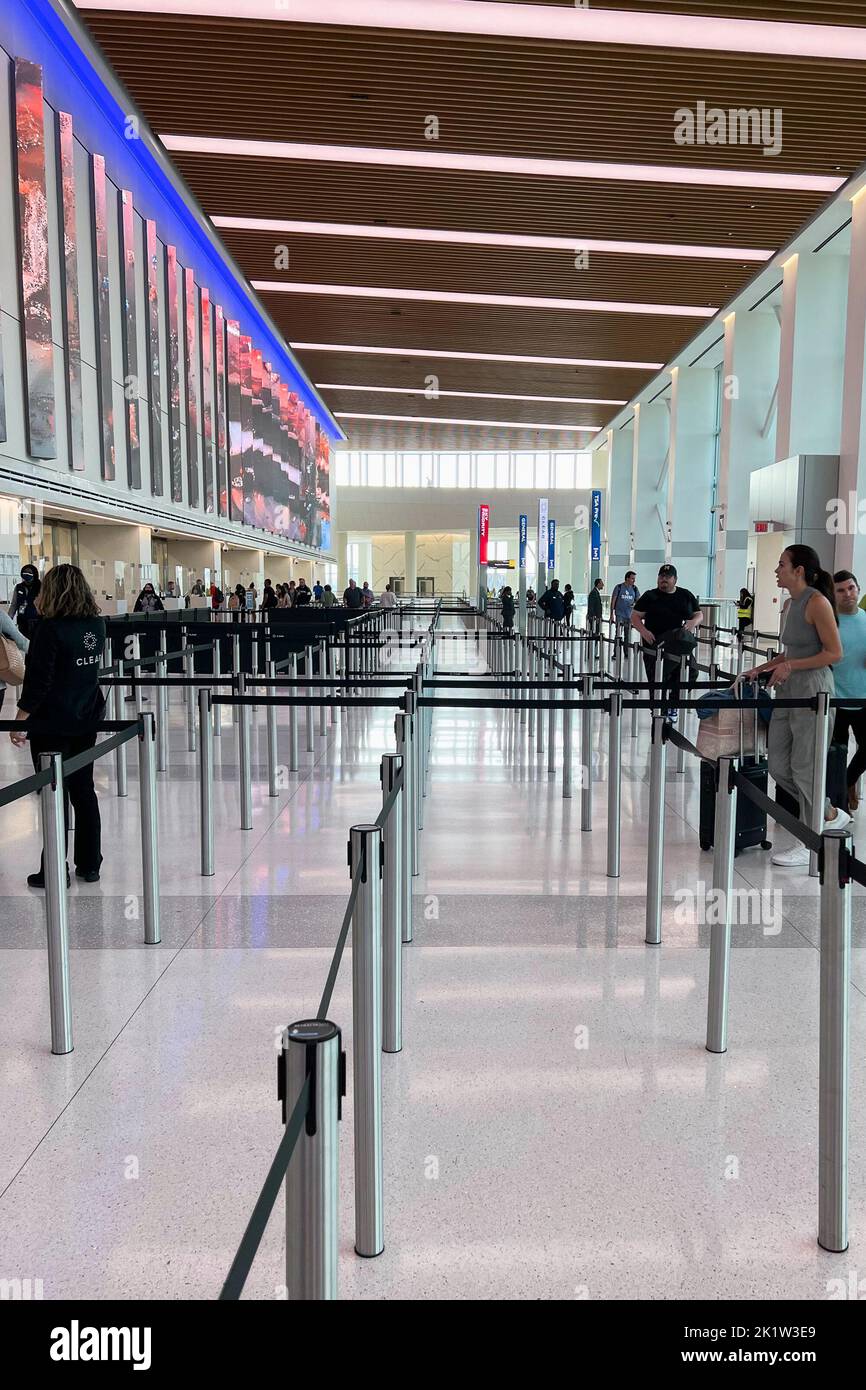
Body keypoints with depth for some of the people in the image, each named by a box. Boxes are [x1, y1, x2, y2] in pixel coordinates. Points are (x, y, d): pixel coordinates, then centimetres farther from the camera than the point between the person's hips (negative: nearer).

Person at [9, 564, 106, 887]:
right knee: (84, 790, 13)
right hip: (86, 719, 6)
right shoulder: (96, 624, 3)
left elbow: (37, 679, -16)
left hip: (51, 724, -6)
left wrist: (21, 720, -8)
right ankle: (89, 864, 21)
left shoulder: (50, 628, -16)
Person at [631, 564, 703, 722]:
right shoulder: (650, 596, 5)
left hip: (679, 646, 2)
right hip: (654, 646, -2)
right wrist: (644, 631, -16)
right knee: (657, 682, -2)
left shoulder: (686, 596, 12)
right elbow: (635, 616, 3)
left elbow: (699, 615, 16)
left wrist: (693, 622, -8)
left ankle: (671, 707, 17)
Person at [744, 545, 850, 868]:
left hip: (813, 690, -9)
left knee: (804, 767, -2)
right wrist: (762, 668, 13)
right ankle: (830, 816, 25)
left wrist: (791, 667, -18)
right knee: (778, 765, 9)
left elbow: (834, 653, -15)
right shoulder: (790, 603, 13)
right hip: (789, 690, 9)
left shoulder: (817, 602, -13)